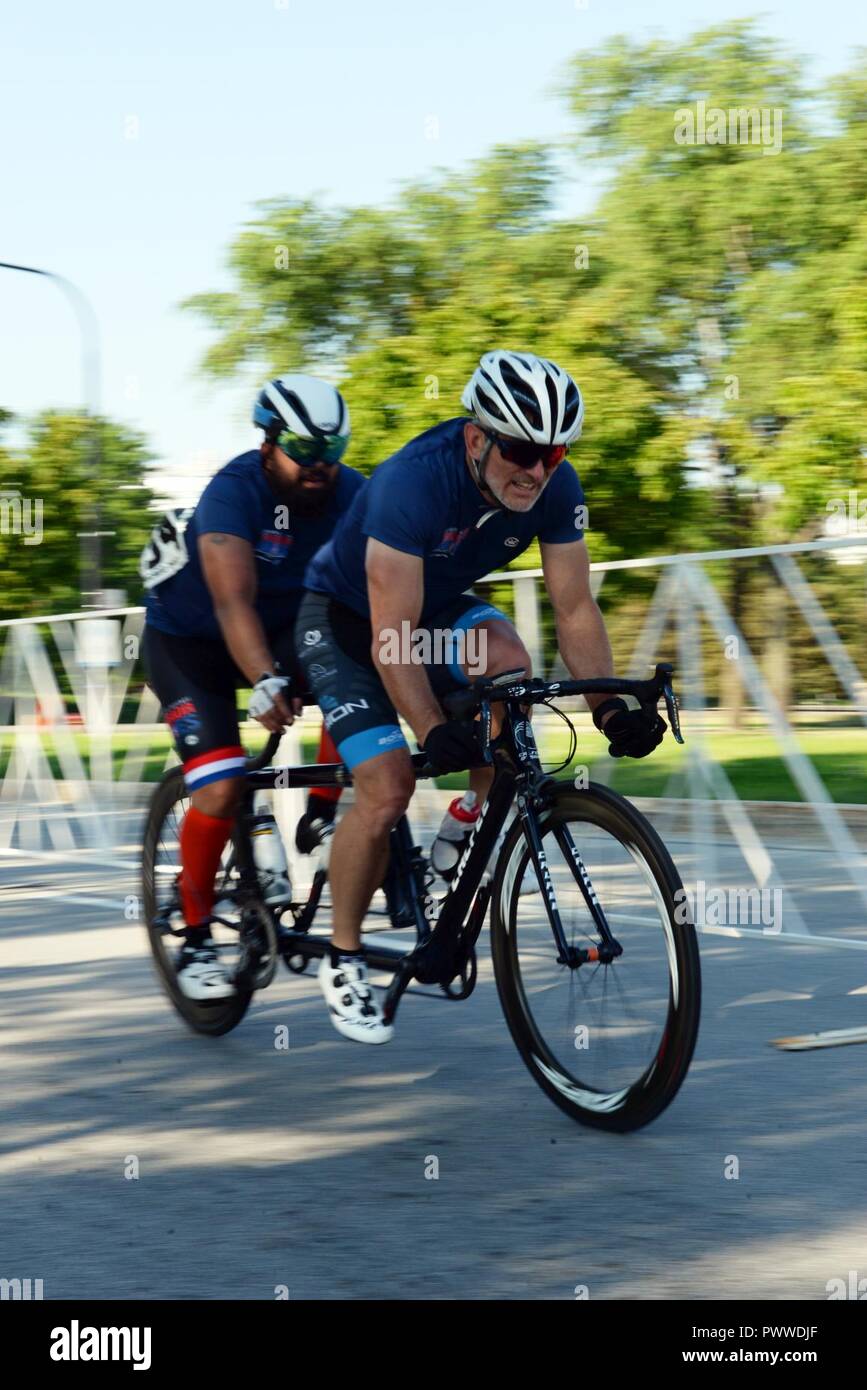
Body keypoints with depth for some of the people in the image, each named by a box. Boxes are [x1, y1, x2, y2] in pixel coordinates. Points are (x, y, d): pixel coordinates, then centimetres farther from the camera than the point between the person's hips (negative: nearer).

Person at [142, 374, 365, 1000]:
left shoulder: (350, 495, -17)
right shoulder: (234, 493, -30)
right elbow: (233, 601, -43)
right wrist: (266, 683, -59)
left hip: (283, 628, 4)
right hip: (188, 639, -4)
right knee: (221, 790, -18)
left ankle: (321, 814, -9)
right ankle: (195, 939, 1)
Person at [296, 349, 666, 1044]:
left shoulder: (556, 489, -20)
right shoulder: (414, 482, -36)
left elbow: (575, 609, -15)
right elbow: (391, 635, -37)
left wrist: (611, 706, -28)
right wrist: (433, 731, -46)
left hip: (440, 606, 5)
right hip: (343, 615, -5)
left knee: (509, 663, -28)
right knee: (387, 790, -18)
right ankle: (343, 957, 3)